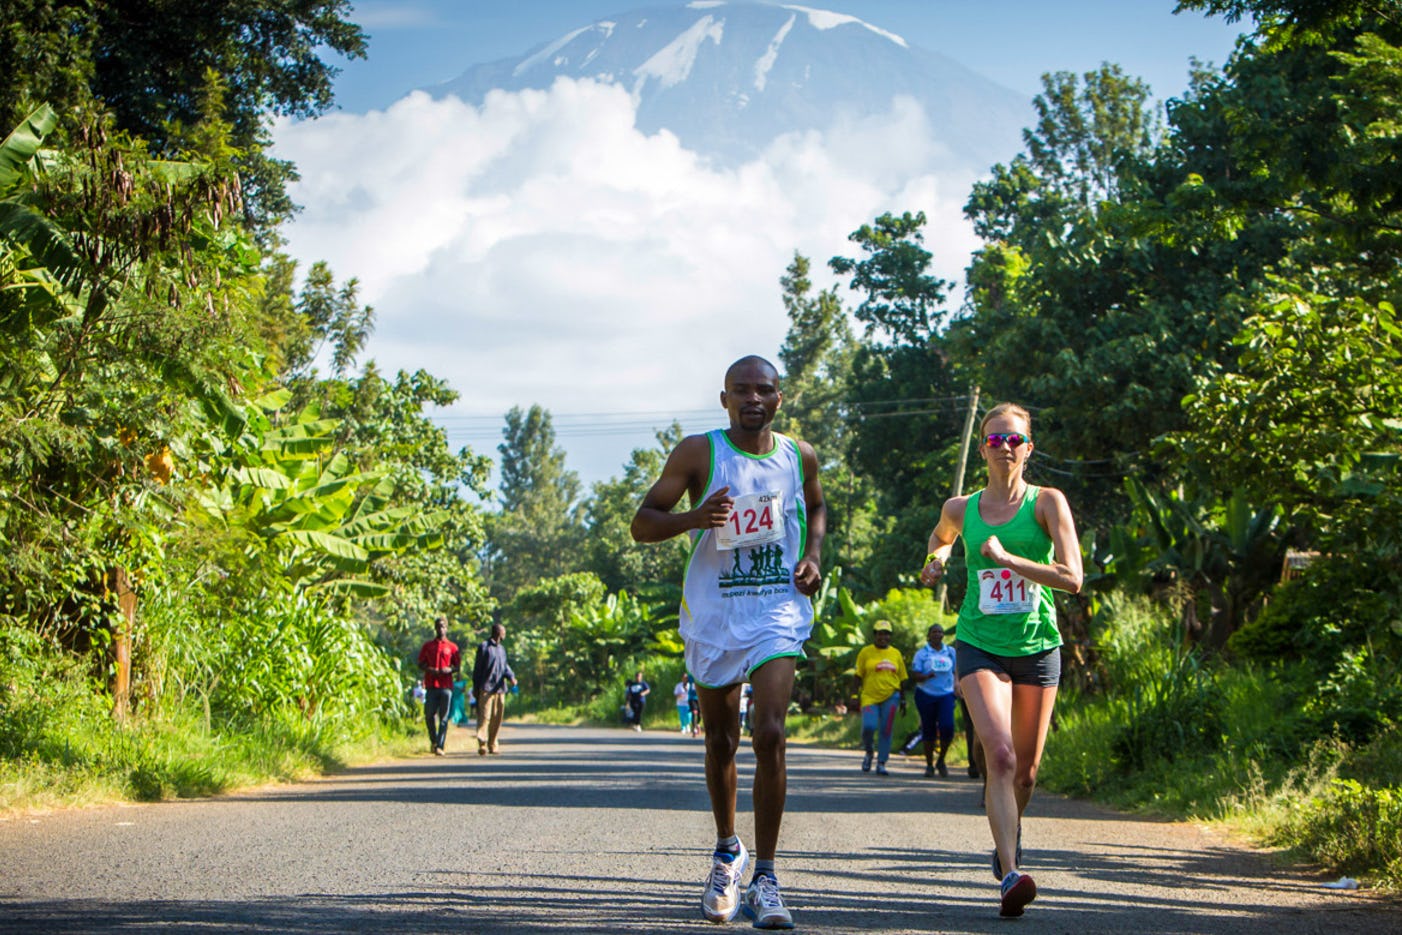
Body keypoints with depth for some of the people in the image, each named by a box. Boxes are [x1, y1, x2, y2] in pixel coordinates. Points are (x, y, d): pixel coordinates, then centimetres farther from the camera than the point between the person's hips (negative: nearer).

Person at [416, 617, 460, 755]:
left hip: (446, 685, -1)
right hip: (431, 685, 1)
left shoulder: (452, 647, 10)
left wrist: (449, 669, -11)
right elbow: (420, 664, 12)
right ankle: (433, 740, 20)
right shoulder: (427, 646, 13)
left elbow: (457, 665, 10)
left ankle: (440, 746, -5)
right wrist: (429, 669, -9)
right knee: (429, 715, -2)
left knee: (444, 718, -5)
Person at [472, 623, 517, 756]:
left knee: (497, 718, 8)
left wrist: (511, 677, -9)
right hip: (486, 688, -7)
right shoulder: (484, 647, -3)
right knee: (484, 716, -13)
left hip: (500, 689, 7)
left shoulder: (502, 649, 19)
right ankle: (482, 744, -19)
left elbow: (505, 666, 13)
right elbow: (477, 668, -3)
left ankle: (493, 744, 16)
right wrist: (475, 688, -6)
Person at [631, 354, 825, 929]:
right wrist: (695, 518, -22)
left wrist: (813, 555, 8)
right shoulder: (698, 453, -4)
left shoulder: (799, 456, 5)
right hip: (713, 614, 0)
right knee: (720, 740, 12)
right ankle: (726, 851, 37)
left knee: (769, 733, -16)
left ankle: (764, 877, -12)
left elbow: (816, 507, 27)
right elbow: (642, 525, -3)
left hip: (778, 609, 0)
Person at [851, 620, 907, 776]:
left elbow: (902, 678, 17)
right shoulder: (866, 652, 4)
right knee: (869, 726, -17)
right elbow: (858, 676, 3)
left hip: (890, 697, 2)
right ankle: (869, 752, 13)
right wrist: (855, 694, -5)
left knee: (886, 731, -3)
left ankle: (881, 764, 5)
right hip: (870, 697, -2)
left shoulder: (896, 654, 12)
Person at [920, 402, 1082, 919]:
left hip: (1037, 646, 0)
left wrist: (1007, 559, -20)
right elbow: (942, 536, 31)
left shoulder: (1047, 503, -4)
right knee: (1000, 756, -21)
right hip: (980, 645, 0)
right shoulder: (960, 508, 5)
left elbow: (1072, 578, -14)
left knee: (1025, 769, 11)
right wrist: (937, 558, 9)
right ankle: (1010, 874, -28)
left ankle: (1010, 830, 44)